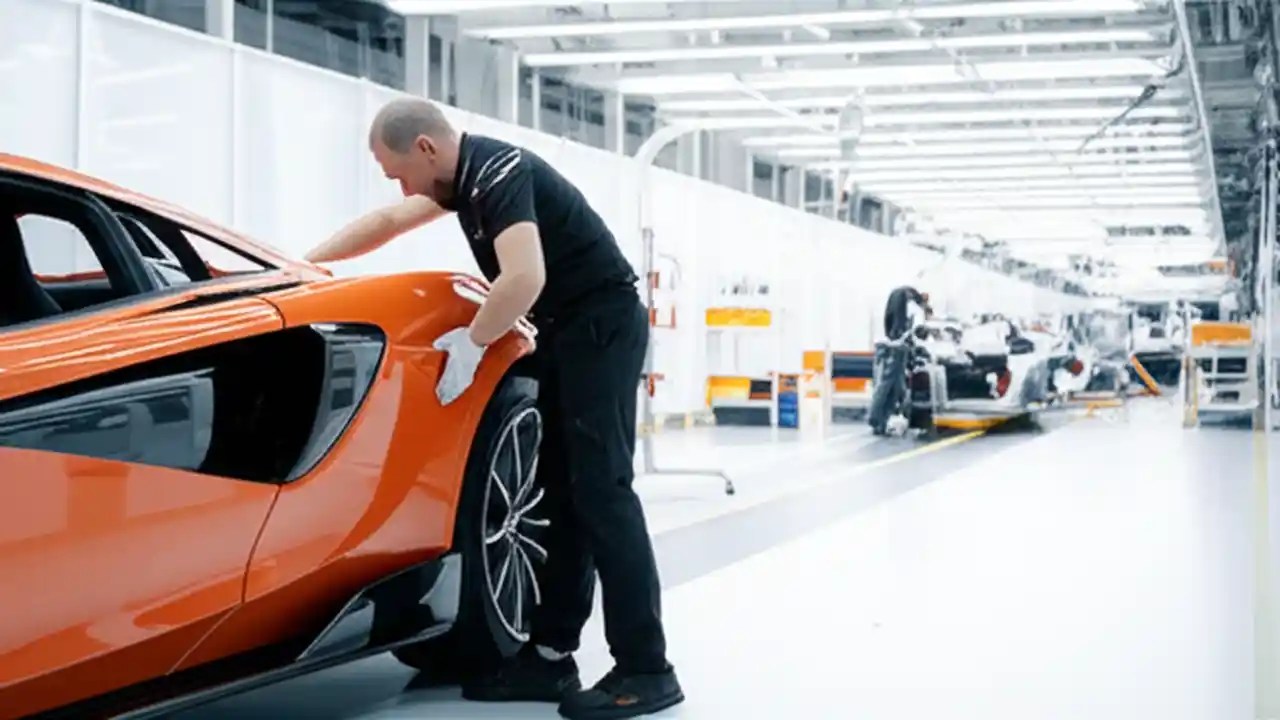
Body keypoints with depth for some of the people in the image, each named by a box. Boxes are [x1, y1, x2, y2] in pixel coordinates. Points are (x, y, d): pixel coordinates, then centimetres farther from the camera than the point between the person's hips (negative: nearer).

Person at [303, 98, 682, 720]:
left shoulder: (499, 173, -19)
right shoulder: (465, 174, 10)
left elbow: (524, 279, -32)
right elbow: (389, 221, 25)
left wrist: (470, 343, -16)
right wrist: (304, 265, 25)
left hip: (602, 324, -10)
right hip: (566, 330, 10)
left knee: (601, 488, -13)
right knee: (560, 491, 7)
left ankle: (645, 669, -13)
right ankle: (550, 656, 8)